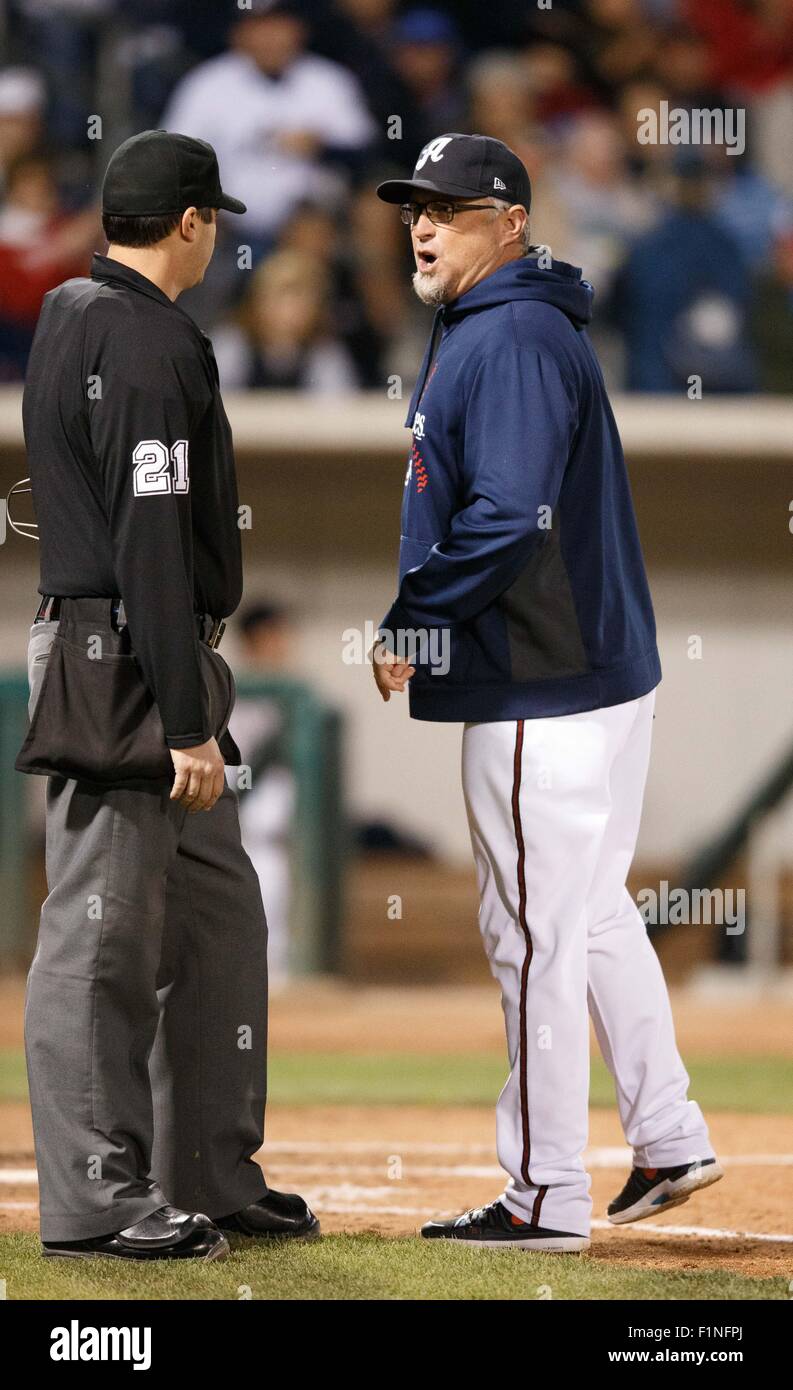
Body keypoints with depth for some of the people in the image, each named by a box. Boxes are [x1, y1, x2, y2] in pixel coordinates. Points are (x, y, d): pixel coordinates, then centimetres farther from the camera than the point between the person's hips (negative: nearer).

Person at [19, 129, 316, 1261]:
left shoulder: (70, 317, 16)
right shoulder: (148, 345, -16)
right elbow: (151, 544, -21)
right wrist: (187, 727, -22)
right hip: (124, 669, -10)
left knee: (218, 915, 13)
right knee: (103, 936, -6)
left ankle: (213, 1180, 18)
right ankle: (94, 1201, -3)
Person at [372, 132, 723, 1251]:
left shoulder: (512, 339, -17)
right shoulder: (473, 330, 17)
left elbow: (509, 516, -26)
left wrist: (412, 617, -18)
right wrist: (422, 623, 14)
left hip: (542, 691, -11)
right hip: (600, 665, 11)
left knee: (534, 933, -5)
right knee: (594, 909, 19)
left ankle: (547, 1195, -1)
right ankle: (668, 1142, 26)